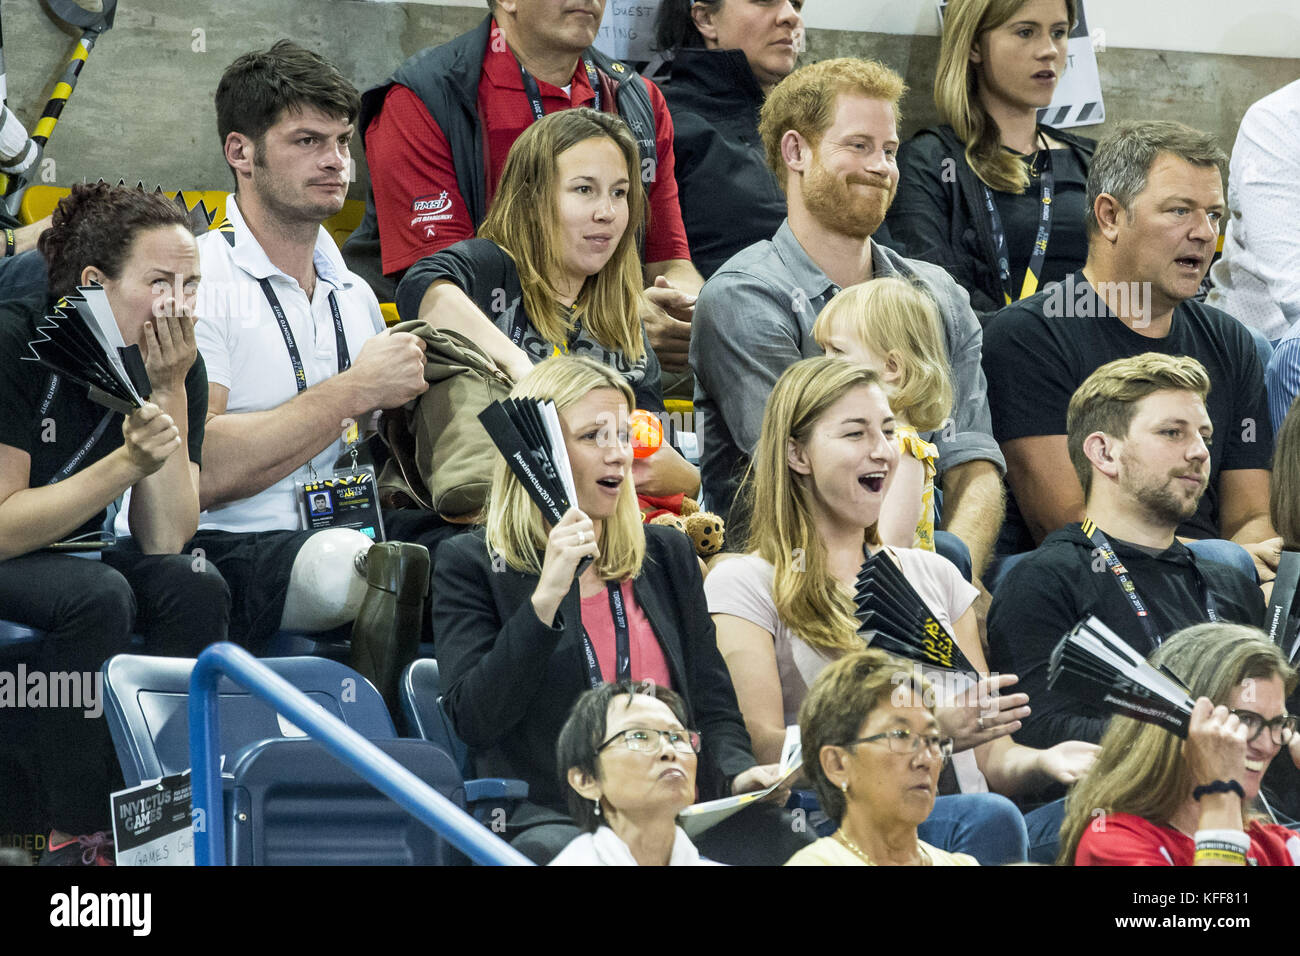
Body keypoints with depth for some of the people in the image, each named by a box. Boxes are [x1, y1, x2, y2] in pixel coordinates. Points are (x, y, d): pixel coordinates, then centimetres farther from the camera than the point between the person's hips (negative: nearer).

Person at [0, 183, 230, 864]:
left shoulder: (178, 367, -6)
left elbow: (164, 540, -13)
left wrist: (167, 392, -21)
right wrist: (128, 462, -36)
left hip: (73, 551, 6)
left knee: (195, 589, -21)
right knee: (98, 596, -32)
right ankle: (81, 837, -24)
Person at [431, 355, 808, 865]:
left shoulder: (667, 553, 22)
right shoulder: (470, 564, 7)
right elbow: (473, 721, -6)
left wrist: (739, 771, -3)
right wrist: (547, 597, -14)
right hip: (548, 819, -4)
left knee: (785, 842, -30)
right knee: (551, 849, -42)